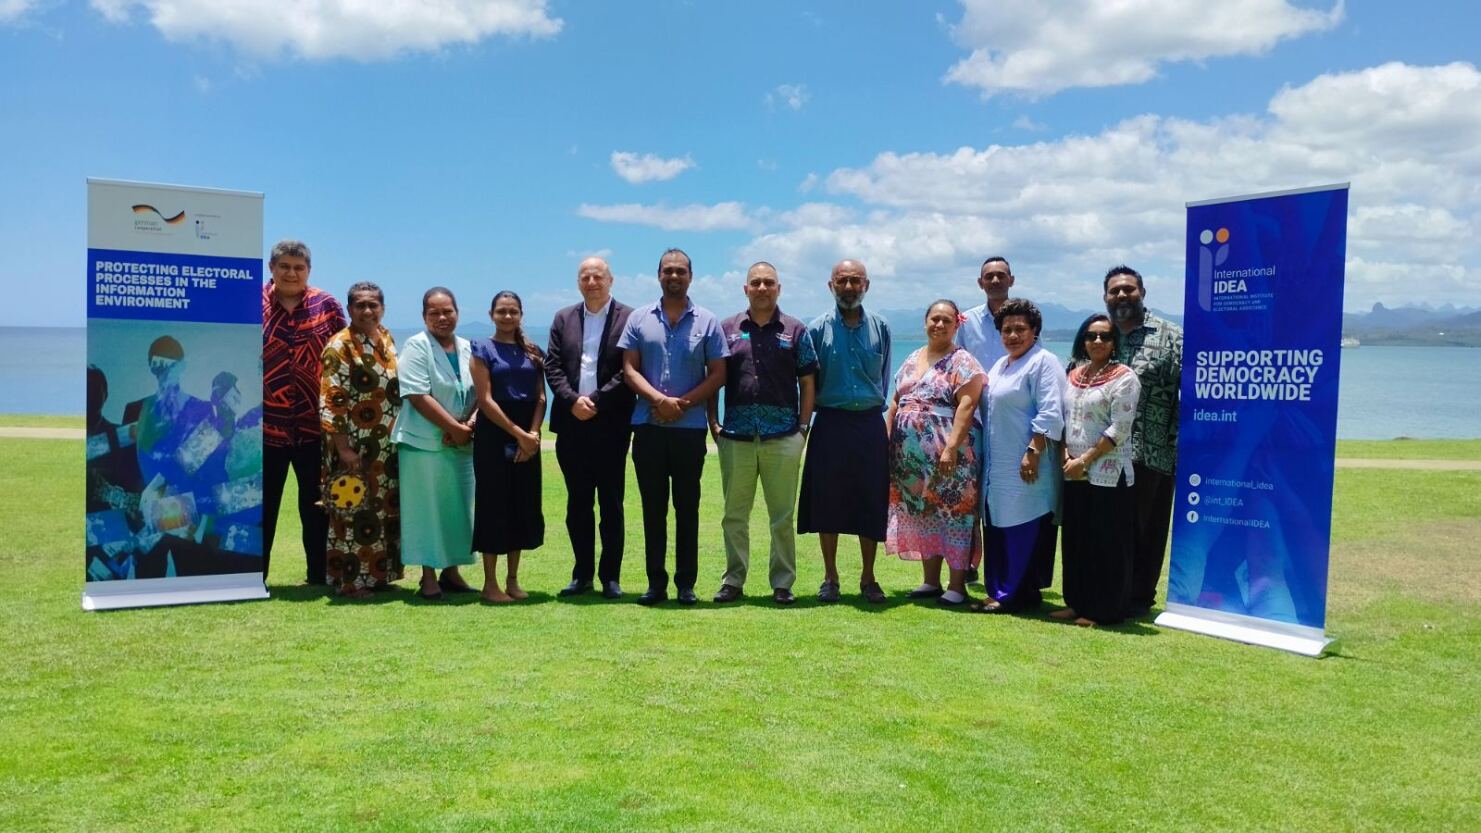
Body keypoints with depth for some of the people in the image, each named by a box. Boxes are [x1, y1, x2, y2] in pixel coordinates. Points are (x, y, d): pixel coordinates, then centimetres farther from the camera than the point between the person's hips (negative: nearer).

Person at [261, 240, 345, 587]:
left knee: (317, 503, 10)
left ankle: (319, 577, 21)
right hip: (265, 422, -1)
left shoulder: (327, 305, 4)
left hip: (314, 424, 1)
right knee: (262, 503, 9)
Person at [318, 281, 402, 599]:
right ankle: (349, 580, 9)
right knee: (354, 511, -1)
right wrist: (343, 447, -18)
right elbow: (330, 400, -14)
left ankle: (378, 574, 22)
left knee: (386, 509, 11)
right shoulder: (340, 346, -10)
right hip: (354, 446, -7)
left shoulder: (387, 339, 11)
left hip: (387, 446, 7)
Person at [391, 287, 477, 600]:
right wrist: (455, 428, -16)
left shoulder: (467, 349, 11)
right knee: (426, 509, 0)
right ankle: (428, 577, 8)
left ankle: (451, 571, 20)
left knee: (458, 507, 9)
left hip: (462, 444, 5)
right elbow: (418, 397, -15)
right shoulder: (417, 346, -6)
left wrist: (469, 425, -10)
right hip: (424, 443, -5)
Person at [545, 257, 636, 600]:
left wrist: (596, 401, -14)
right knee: (577, 503, 10)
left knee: (611, 504, 3)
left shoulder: (628, 318, 0)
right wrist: (573, 401, -10)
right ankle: (583, 574, 19)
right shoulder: (563, 319, 13)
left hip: (611, 426, -4)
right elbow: (552, 366, 5)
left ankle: (610, 576, 11)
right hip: (572, 425, 4)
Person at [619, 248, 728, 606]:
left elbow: (718, 374, 1)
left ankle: (686, 583, 12)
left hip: (690, 427, -1)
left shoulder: (707, 322, 4)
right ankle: (656, 581, 13)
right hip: (648, 426, 1)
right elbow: (629, 369, 2)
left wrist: (682, 403, -10)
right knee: (653, 506, 6)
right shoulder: (639, 318, 7)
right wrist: (659, 399, -13)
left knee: (687, 507, 5)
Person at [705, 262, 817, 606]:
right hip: (735, 437, 1)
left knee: (782, 516, 5)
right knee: (734, 515, 8)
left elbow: (807, 383, 6)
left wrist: (803, 426, -1)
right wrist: (713, 423, 1)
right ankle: (733, 581, 19)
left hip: (783, 438, -1)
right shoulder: (727, 329, 8)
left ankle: (782, 584, 14)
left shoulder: (795, 331, 6)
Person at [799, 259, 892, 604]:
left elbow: (884, 379, 15)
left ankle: (868, 578, 17)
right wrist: (813, 415, 2)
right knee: (827, 502, 2)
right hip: (830, 424, -2)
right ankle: (830, 578, 15)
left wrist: (874, 409, 13)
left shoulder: (880, 328, 7)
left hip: (870, 424, 2)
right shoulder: (818, 328, 0)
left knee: (871, 502, 5)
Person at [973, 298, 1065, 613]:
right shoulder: (1000, 365, 19)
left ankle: (1012, 595, 2)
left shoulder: (1044, 362, -9)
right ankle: (999, 590, 19)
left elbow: (1050, 414, -18)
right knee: (997, 529, 11)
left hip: (1025, 467, -9)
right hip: (999, 466, 9)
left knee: (1021, 531, -4)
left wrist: (1033, 452, -23)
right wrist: (986, 455, 22)